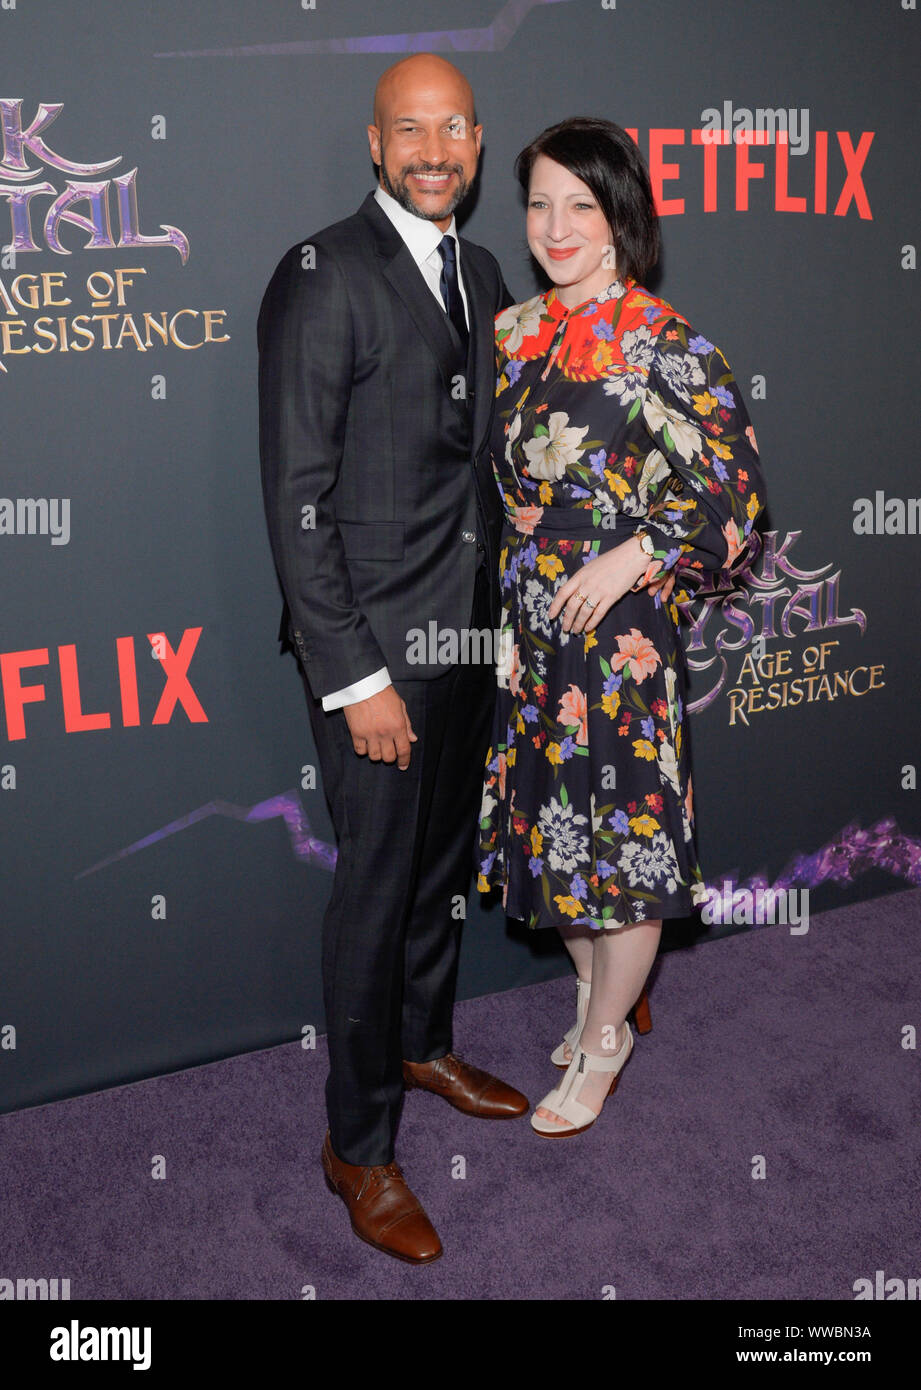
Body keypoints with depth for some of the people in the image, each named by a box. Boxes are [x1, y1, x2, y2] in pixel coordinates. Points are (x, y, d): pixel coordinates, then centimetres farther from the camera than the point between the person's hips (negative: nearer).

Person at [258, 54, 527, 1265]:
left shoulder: (482, 275, 11)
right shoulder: (322, 278, -13)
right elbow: (297, 498, -16)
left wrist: (501, 611, 11)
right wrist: (354, 676, -18)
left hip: (471, 631, 7)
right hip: (377, 643, -7)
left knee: (443, 862, 20)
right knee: (375, 892, 2)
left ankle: (424, 1045, 44)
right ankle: (358, 1145, 21)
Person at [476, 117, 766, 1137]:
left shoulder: (667, 346, -10)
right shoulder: (516, 331, 8)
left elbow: (735, 492, -10)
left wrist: (631, 556, -18)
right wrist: (511, 570, 7)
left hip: (619, 624, -6)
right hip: (526, 621, 6)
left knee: (624, 829, 4)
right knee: (551, 817, 15)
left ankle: (603, 1042, 25)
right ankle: (596, 997, 38)